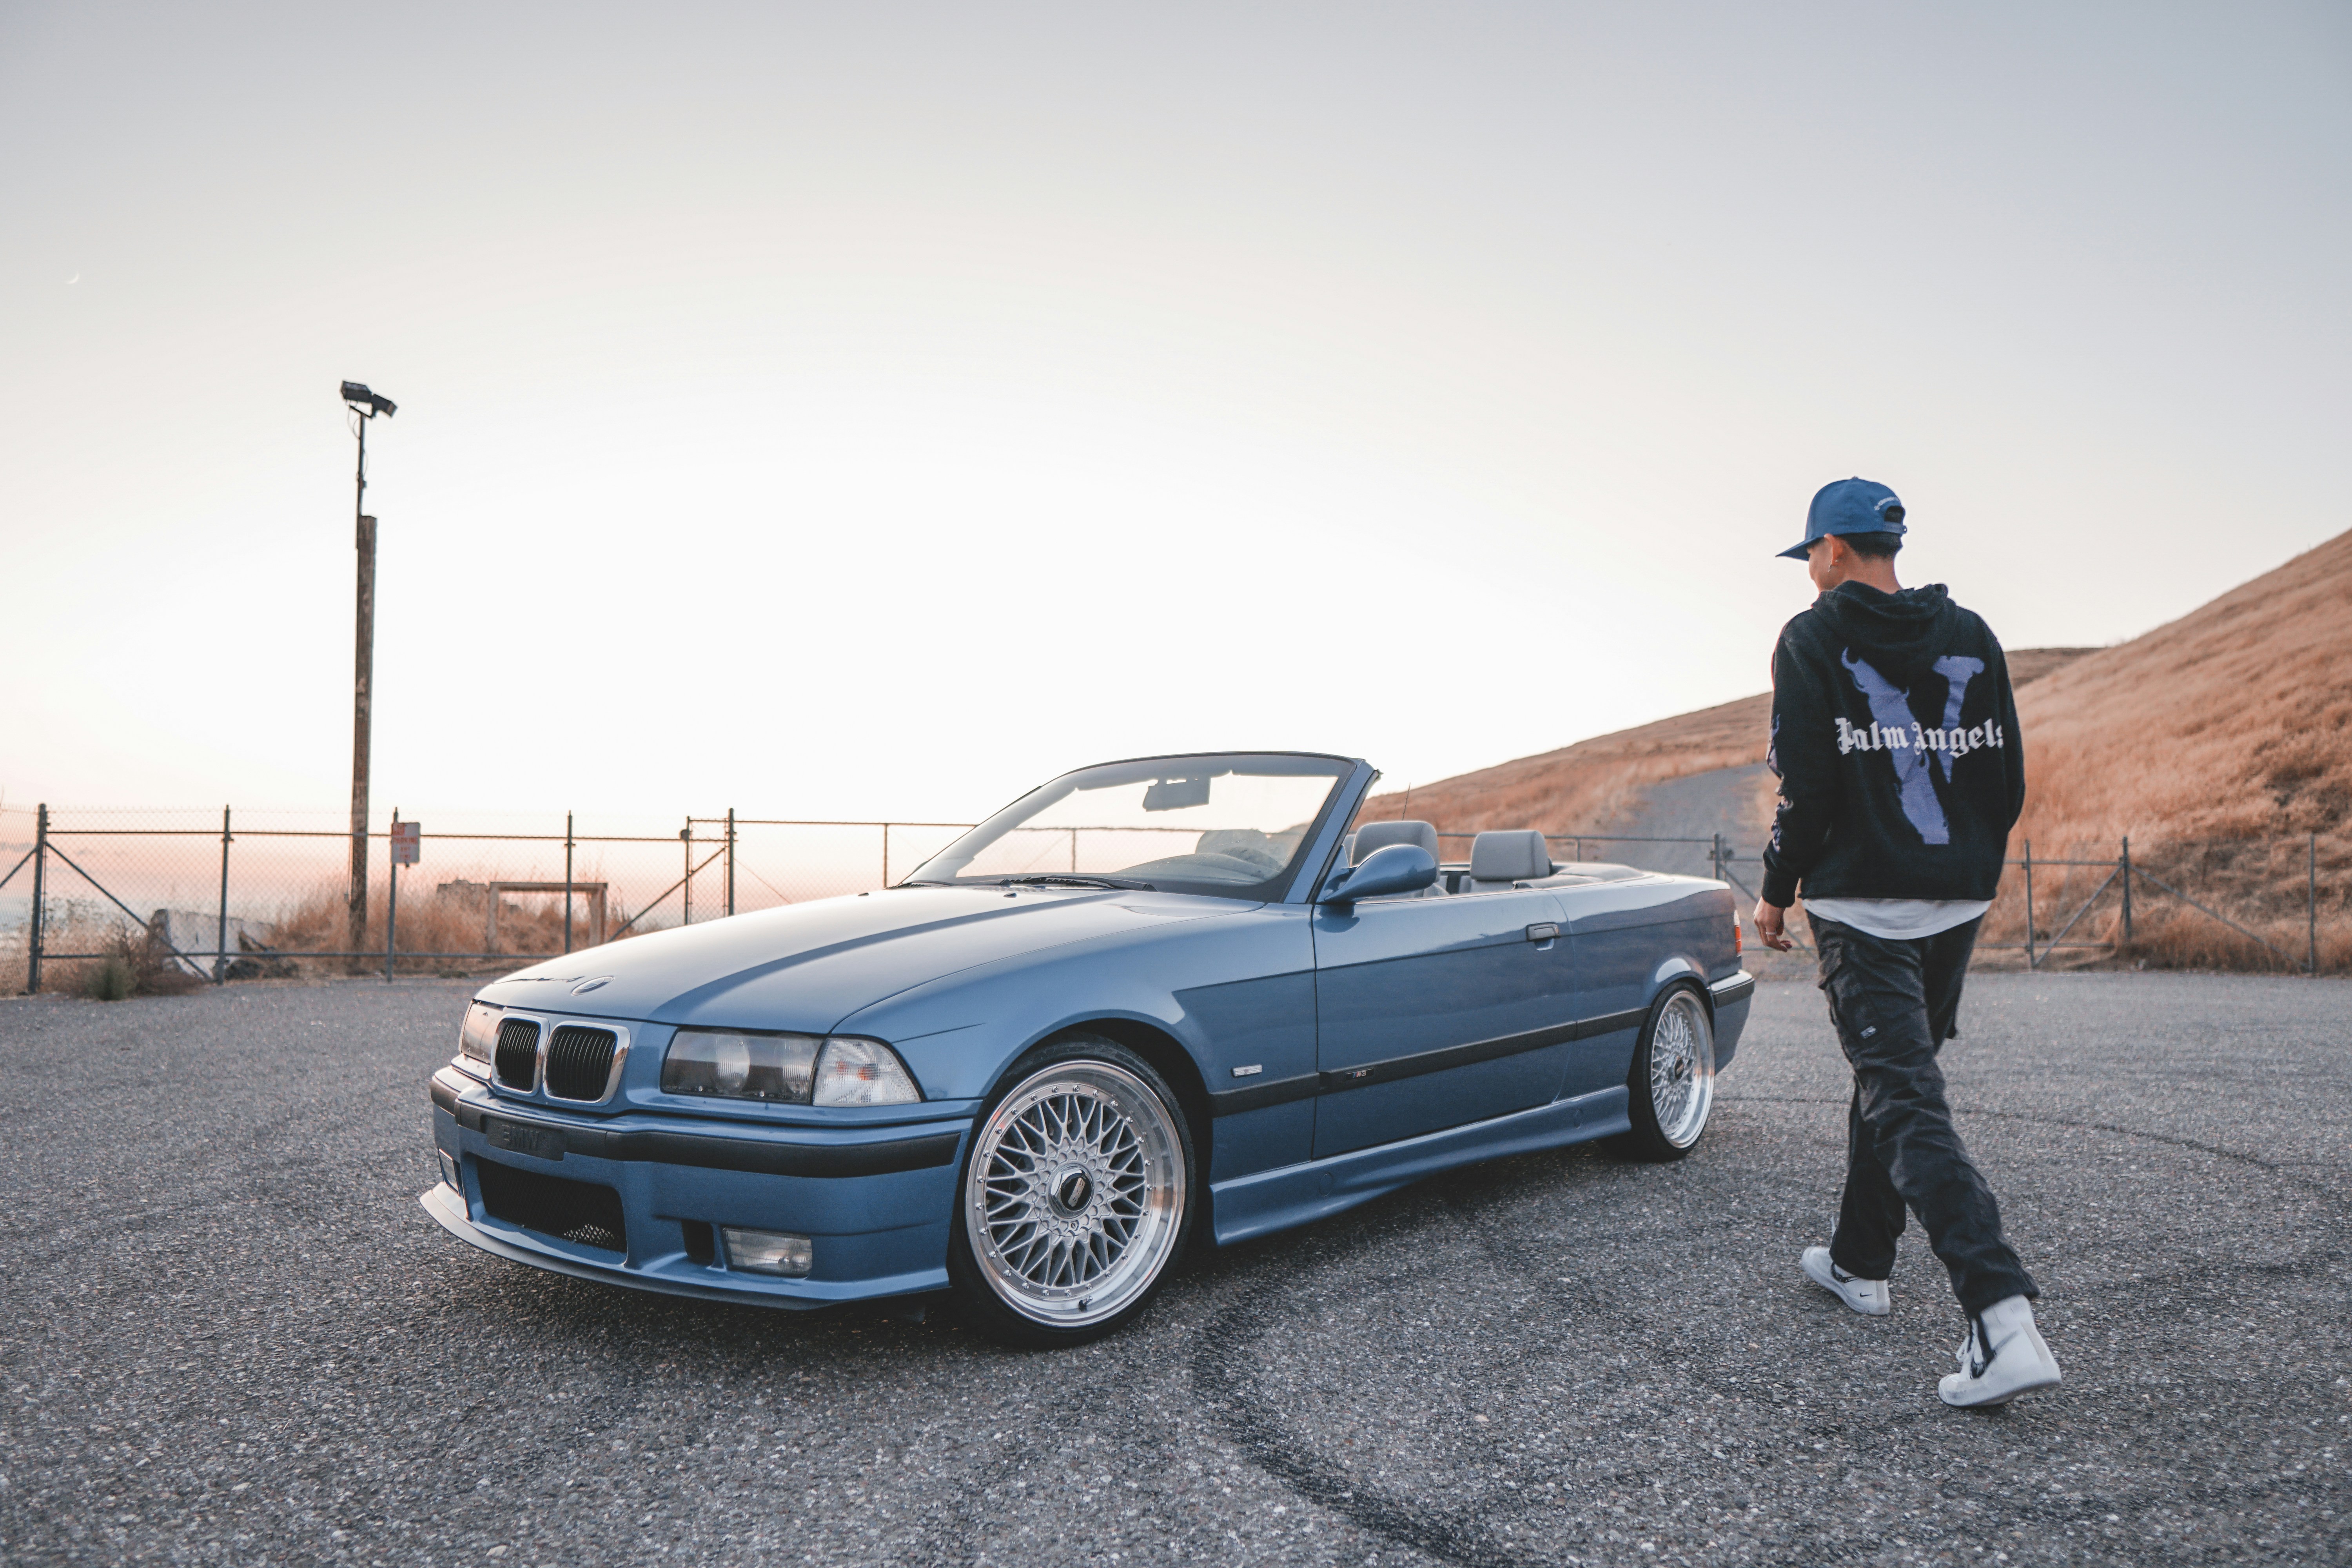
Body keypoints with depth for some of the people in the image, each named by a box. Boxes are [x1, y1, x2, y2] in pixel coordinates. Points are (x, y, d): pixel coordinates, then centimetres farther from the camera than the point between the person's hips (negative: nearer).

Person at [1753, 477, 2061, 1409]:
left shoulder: (1814, 641, -7)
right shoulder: (1973, 639, 9)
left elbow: (1807, 790, -12)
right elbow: (2007, 781, 10)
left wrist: (1776, 892, 0)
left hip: (1861, 907, -7)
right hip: (1960, 907, 7)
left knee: (1905, 1104, -9)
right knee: (1894, 1078, 20)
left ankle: (2001, 1316, -21)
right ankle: (1860, 1263, 33)